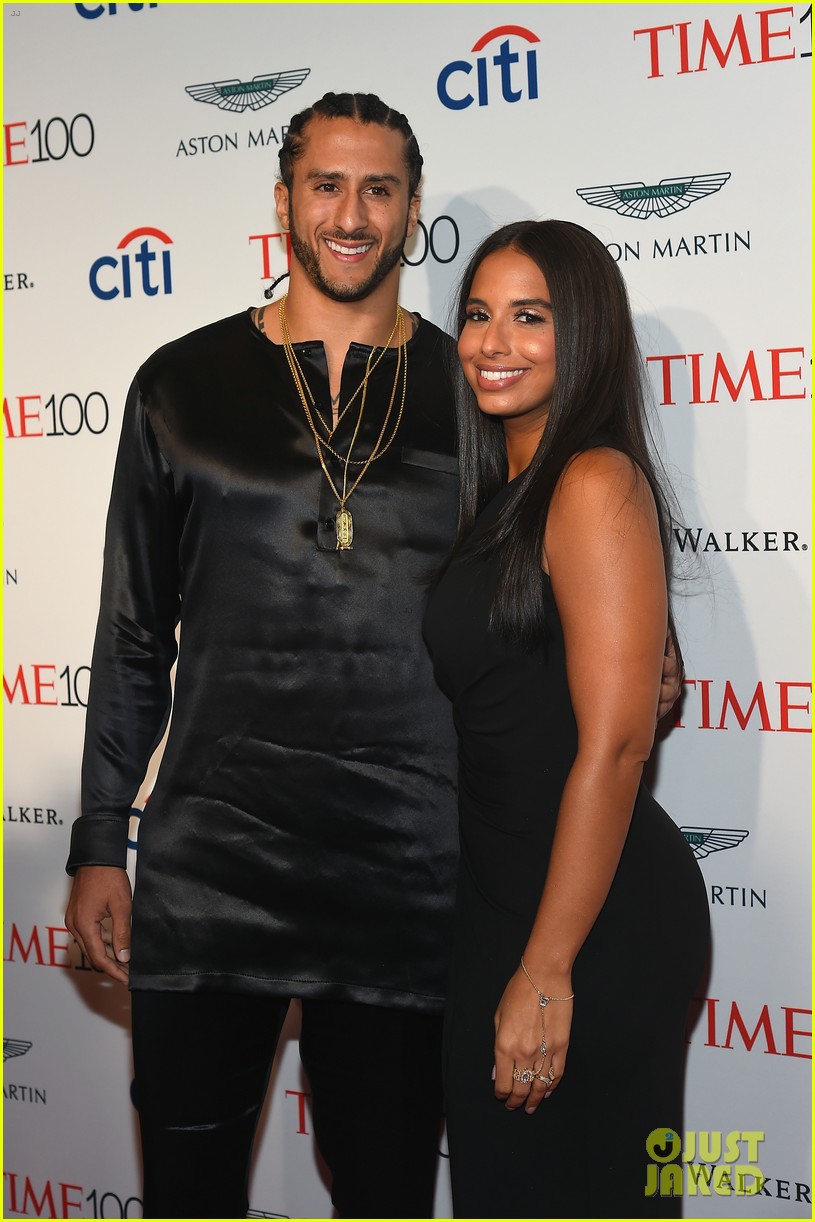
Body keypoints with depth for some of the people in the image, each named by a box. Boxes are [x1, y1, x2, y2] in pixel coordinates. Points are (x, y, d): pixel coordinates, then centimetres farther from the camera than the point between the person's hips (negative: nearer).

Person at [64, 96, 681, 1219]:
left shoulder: (473, 395, 5)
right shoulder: (185, 385, 5)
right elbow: (134, 635, 8)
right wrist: (100, 844, 6)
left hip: (408, 875, 0)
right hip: (207, 870, 0)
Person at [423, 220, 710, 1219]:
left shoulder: (596, 483, -16)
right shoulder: (505, 495, 12)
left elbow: (614, 744, -21)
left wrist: (548, 970, -21)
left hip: (596, 914, -9)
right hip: (499, 895, 9)